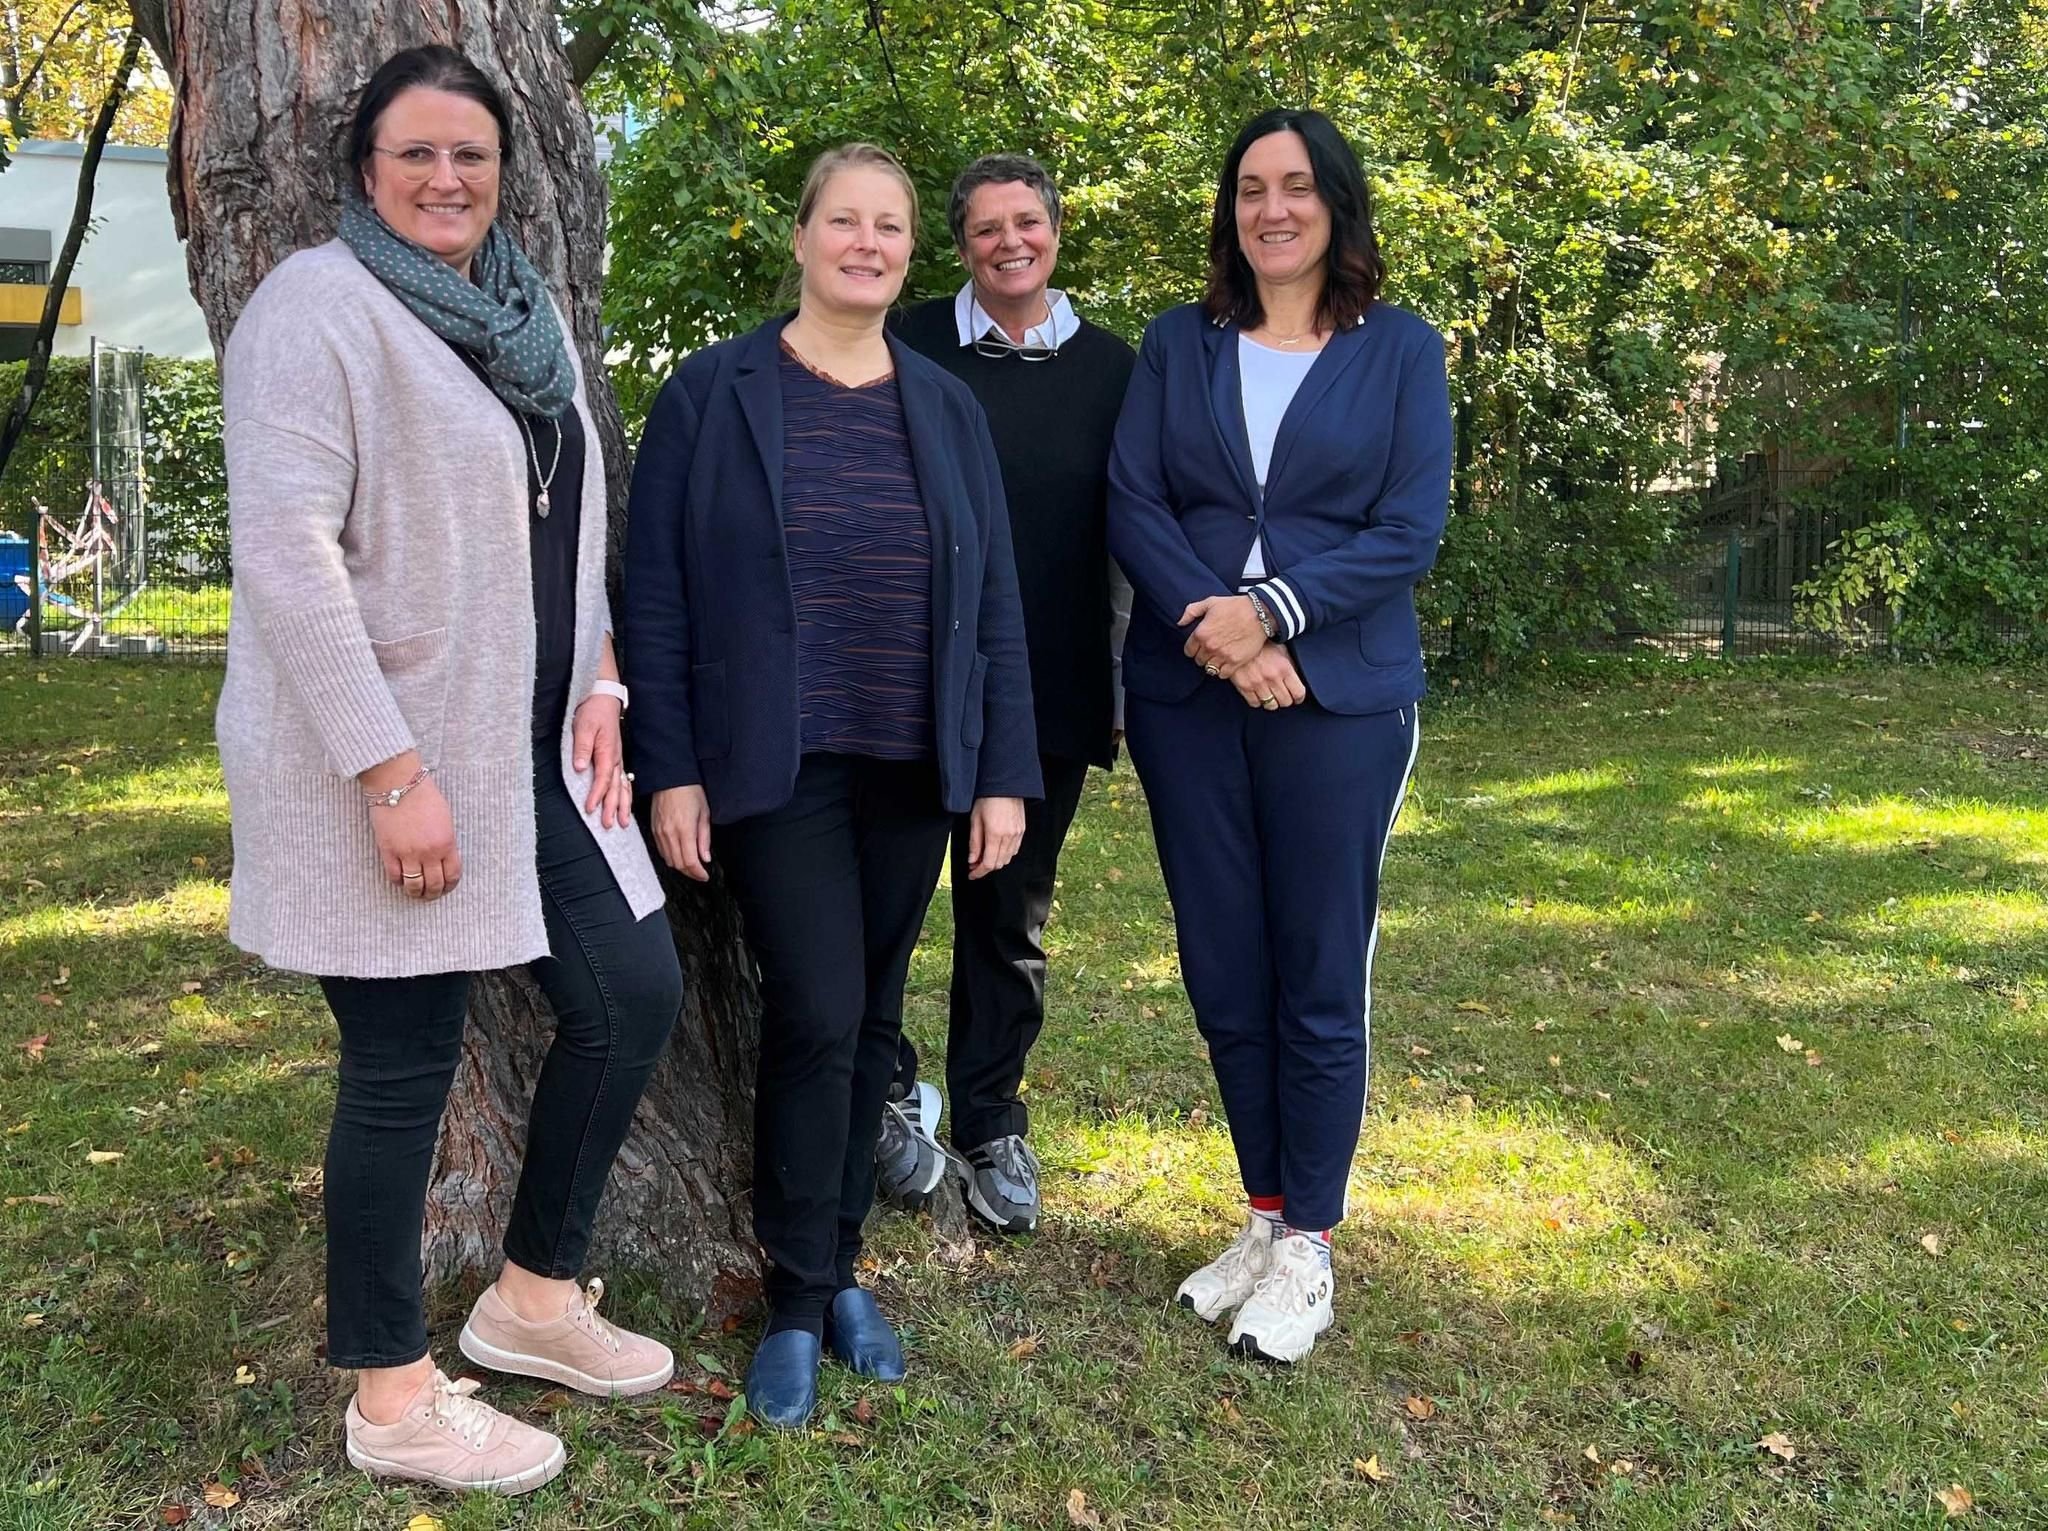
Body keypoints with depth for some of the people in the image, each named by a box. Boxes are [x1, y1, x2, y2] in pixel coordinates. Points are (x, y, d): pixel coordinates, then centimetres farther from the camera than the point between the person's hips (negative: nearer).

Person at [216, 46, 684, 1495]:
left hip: (530, 750, 8)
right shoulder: (320, 303, -10)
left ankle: (536, 1296, 28)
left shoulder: (527, 314, 14)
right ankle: (392, 1400, 20)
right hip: (382, 761, -8)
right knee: (404, 1067, 1)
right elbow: (283, 544, -19)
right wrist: (392, 769, -22)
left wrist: (598, 688, 5)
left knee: (634, 993, 8)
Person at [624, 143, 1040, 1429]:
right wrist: (670, 769, -9)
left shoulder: (947, 408, 8)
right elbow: (657, 595, -3)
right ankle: (798, 1304, 9)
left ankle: (842, 1270, 26)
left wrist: (1005, 774, 2)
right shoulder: (714, 393, -2)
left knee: (874, 1019, 10)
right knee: (818, 1016, -8)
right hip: (776, 768, -4)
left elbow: (993, 602, 8)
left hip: (911, 769, 4)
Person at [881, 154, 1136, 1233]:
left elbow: (1129, 531, 11)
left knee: (1012, 917, 11)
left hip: (1052, 692, 2)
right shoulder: (914, 346, 0)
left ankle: (991, 1124, 24)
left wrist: (1121, 684, 7)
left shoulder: (1108, 366, 7)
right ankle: (893, 1093, 25)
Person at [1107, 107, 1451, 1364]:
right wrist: (1214, 629, -15)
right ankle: (1264, 1218, 24)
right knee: (1224, 972, 8)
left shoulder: (1401, 351, 4)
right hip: (1186, 695, 2)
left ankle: (1308, 1248, 16)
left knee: (1320, 977, 2)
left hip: (1341, 696, -2)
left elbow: (1410, 530, -5)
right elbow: (1131, 502, 0)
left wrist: (1270, 610, -16)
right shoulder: (1179, 344, 9)